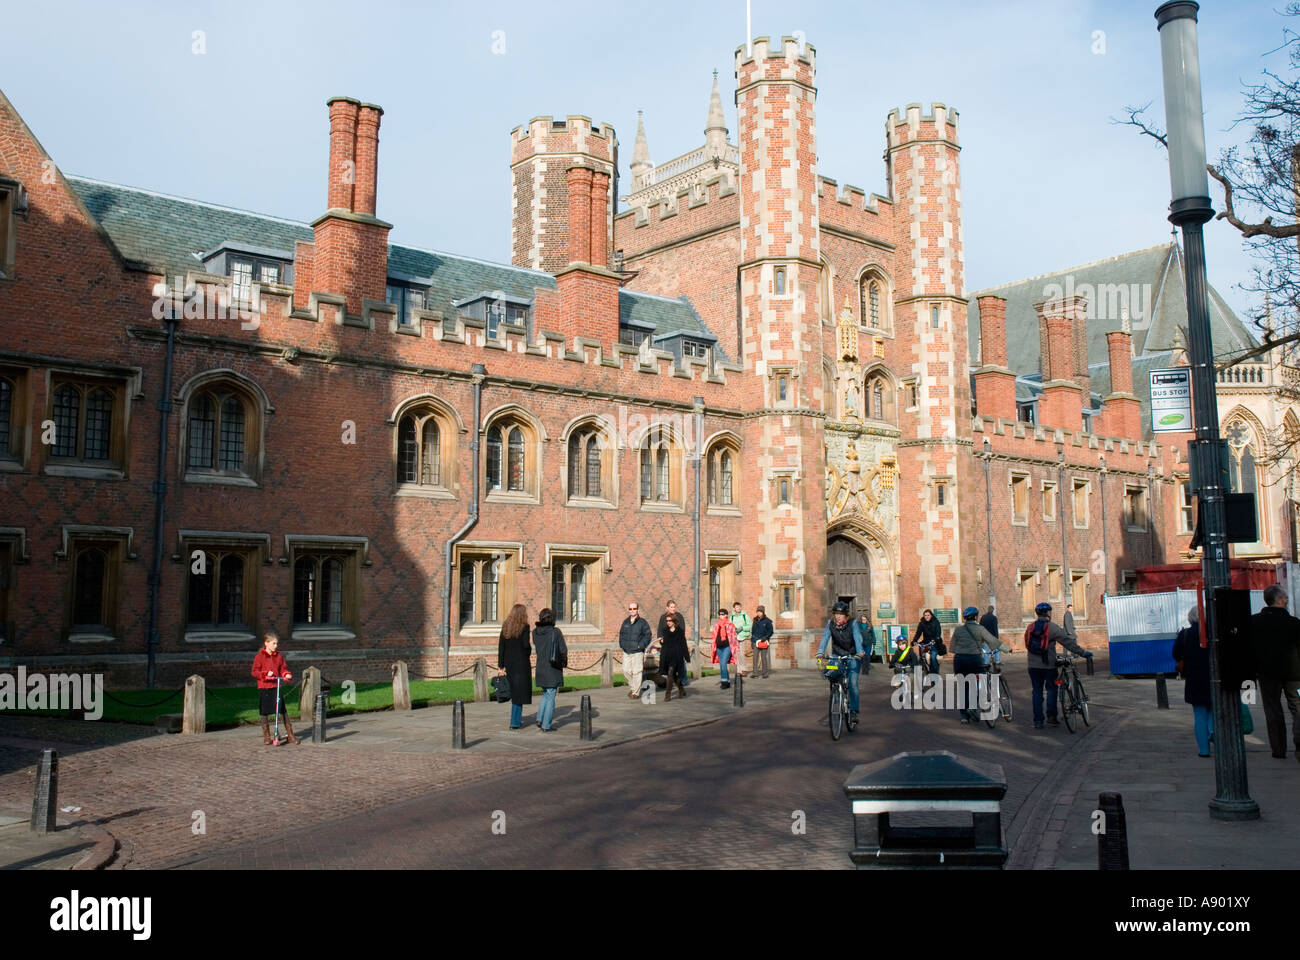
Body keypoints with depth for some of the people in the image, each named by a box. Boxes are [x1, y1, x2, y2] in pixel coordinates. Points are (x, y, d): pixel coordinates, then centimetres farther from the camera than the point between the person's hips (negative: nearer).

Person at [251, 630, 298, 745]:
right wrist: (265, 674, -24)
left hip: (276, 687, 2)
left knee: (283, 711, -2)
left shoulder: (279, 655, 8)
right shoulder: (260, 656, -3)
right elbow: (255, 671, -7)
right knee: (265, 713, 6)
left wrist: (287, 675, -7)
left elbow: (283, 669, 14)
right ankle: (266, 736, 19)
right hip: (263, 688, -2)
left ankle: (291, 735, 2)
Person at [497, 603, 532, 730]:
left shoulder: (505, 627, 7)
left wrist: (500, 666, 5)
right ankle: (515, 722, 2)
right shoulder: (524, 627, -9)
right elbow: (526, 645, -18)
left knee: (513, 691, 17)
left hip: (509, 662, 6)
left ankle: (517, 719, 27)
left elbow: (501, 647, 4)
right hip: (521, 662, -6)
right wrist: (529, 652, 5)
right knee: (520, 691, 1)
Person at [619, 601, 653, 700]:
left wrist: (640, 646, -13)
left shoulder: (643, 622, -3)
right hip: (626, 651, 5)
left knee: (636, 672, -4)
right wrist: (622, 644, 6)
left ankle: (635, 692, 4)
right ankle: (632, 687, 28)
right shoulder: (625, 622, 13)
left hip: (637, 652, -5)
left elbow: (647, 636, -6)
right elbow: (621, 634, 21)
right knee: (626, 670, 6)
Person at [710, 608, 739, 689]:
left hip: (727, 647, -5)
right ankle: (728, 682, 17)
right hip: (719, 648, 5)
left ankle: (724, 682, -14)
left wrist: (734, 649, 0)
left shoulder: (730, 625, 0)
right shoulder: (716, 625, 10)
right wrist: (713, 648, 13)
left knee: (723, 664, -16)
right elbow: (713, 636, 16)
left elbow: (734, 637, 3)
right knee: (722, 665, 8)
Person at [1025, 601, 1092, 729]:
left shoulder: (1030, 628, 6)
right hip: (1048, 665, -4)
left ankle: (1038, 721, 7)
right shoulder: (1052, 627, -9)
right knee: (1051, 689, 13)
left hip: (1033, 666, 4)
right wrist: (1083, 652, -5)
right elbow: (1068, 641, -10)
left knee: (1037, 691, 8)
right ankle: (1051, 717, 9)